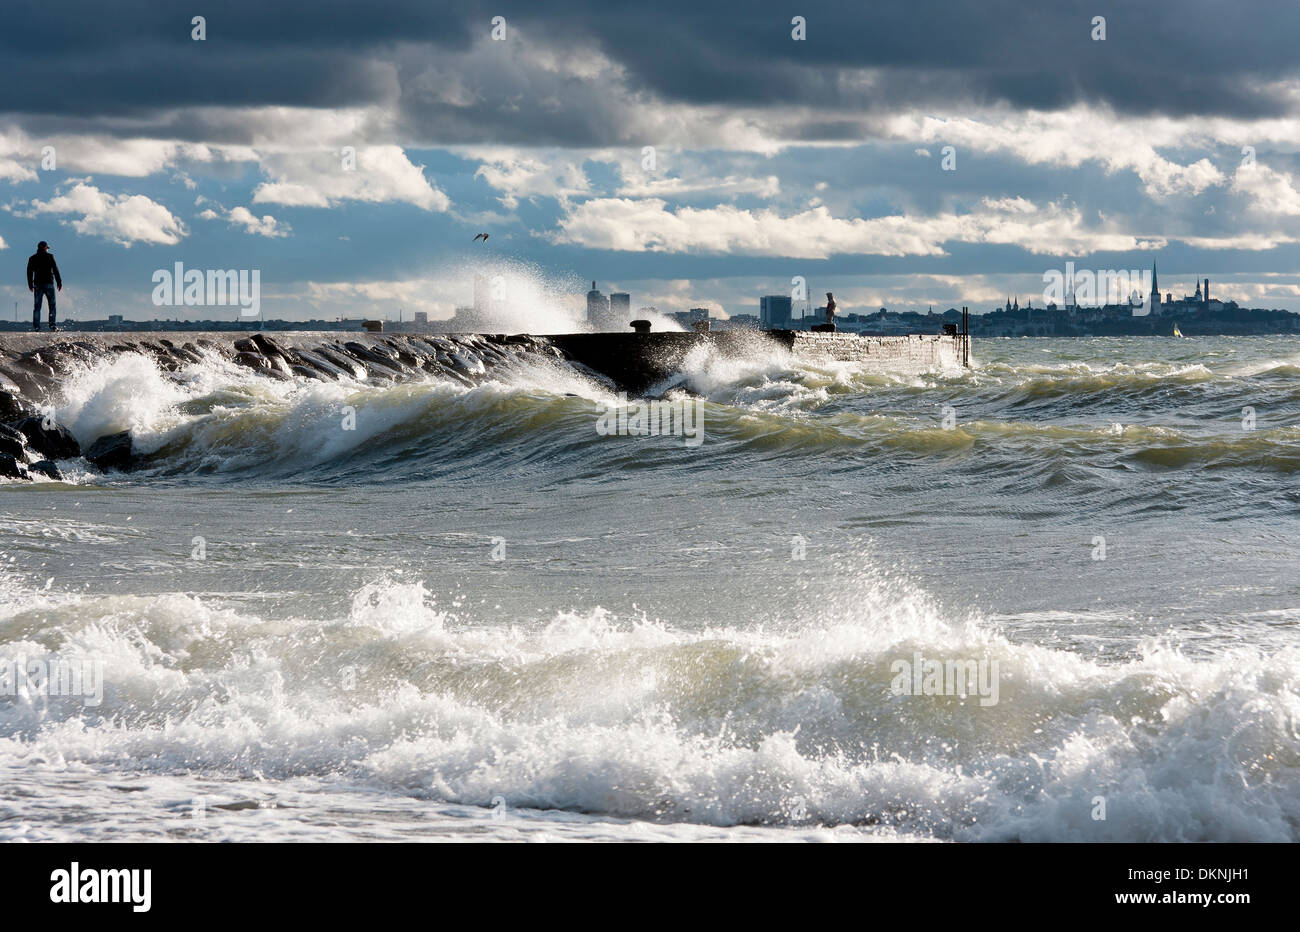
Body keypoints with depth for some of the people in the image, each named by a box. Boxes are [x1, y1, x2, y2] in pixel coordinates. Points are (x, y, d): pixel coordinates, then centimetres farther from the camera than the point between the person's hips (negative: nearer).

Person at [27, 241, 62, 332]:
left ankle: (36, 326, -5)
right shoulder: (49, 256, -2)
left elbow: (29, 272, 11)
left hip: (38, 284, 3)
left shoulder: (32, 259, 8)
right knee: (52, 305, 2)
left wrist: (30, 285, 19)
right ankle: (52, 325, -7)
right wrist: (59, 282, 0)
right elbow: (55, 270, -5)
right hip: (49, 283, -3)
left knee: (37, 306, 3)